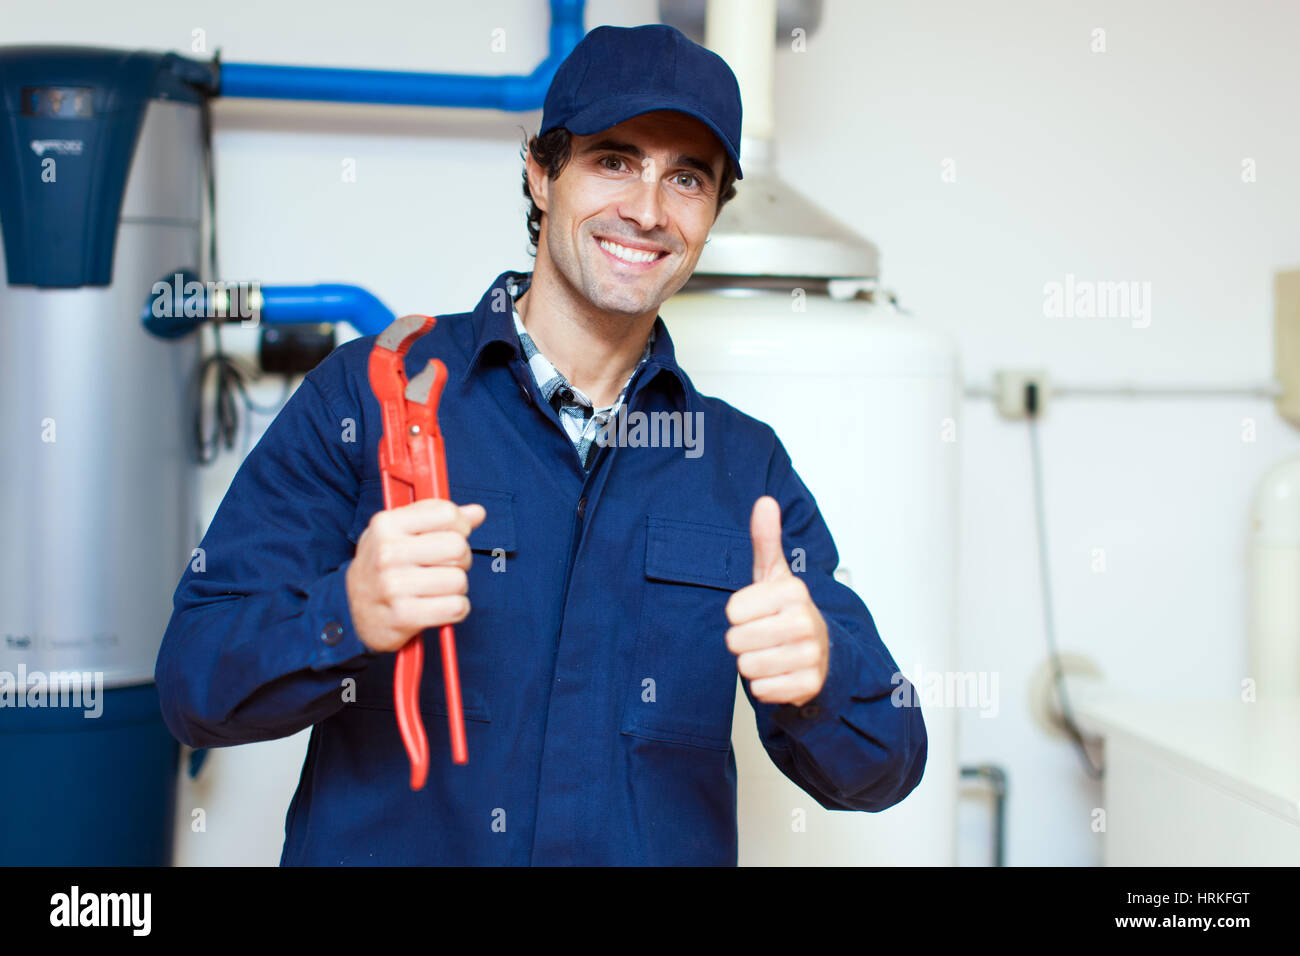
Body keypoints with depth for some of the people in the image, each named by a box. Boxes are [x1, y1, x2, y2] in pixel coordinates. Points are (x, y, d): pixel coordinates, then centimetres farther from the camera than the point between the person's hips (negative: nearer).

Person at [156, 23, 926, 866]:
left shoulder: (749, 466, 7)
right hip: (378, 845, -2)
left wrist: (816, 673, -18)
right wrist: (348, 618, -24)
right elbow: (194, 685, -5)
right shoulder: (370, 393, -1)